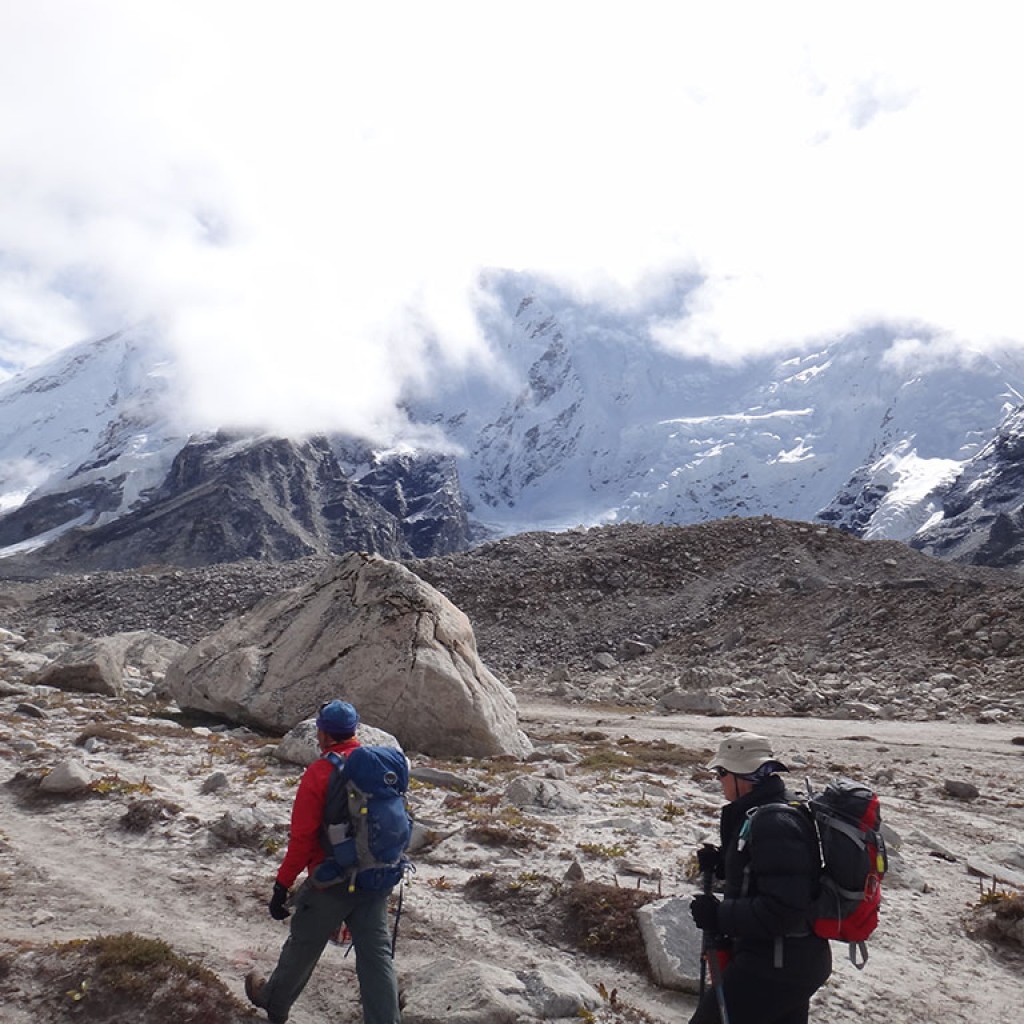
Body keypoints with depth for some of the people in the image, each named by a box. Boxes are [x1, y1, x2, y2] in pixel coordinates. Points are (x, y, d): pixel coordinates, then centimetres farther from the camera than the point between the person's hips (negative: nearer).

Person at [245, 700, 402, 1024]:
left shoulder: (319, 773, -18)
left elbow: (302, 838, -17)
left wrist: (282, 885, -7)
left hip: (330, 882, -4)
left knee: (302, 946, 19)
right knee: (376, 954, 9)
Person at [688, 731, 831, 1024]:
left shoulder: (774, 824, -26)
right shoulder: (766, 813, 6)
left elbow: (783, 910, -30)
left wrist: (719, 916, -23)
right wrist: (721, 863, 5)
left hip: (775, 966, -10)